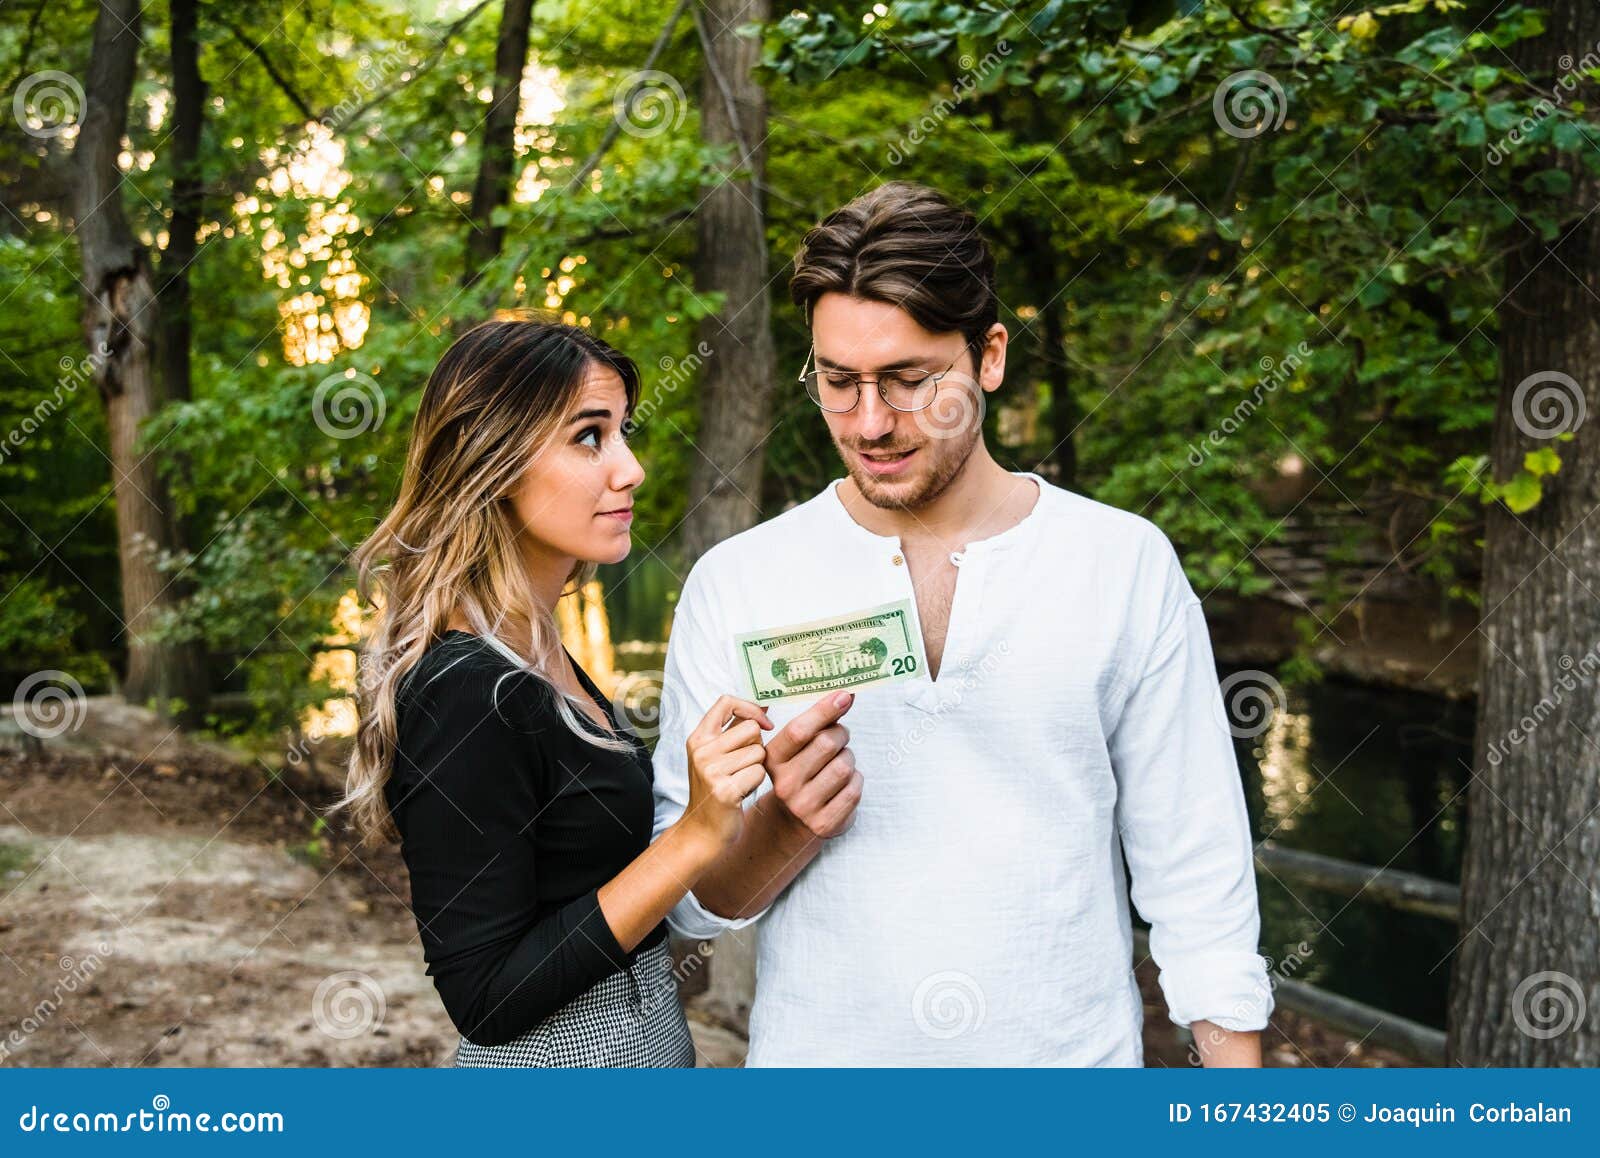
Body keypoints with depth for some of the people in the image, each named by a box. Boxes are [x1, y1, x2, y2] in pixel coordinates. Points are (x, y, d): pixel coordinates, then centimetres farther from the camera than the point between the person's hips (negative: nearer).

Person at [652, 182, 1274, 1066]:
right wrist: (784, 826, -21)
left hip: (1068, 1047, 0)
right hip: (820, 1052, 1)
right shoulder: (735, 584, -5)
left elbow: (1198, 875, -2)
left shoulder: (1126, 564, -6)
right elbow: (688, 901, -2)